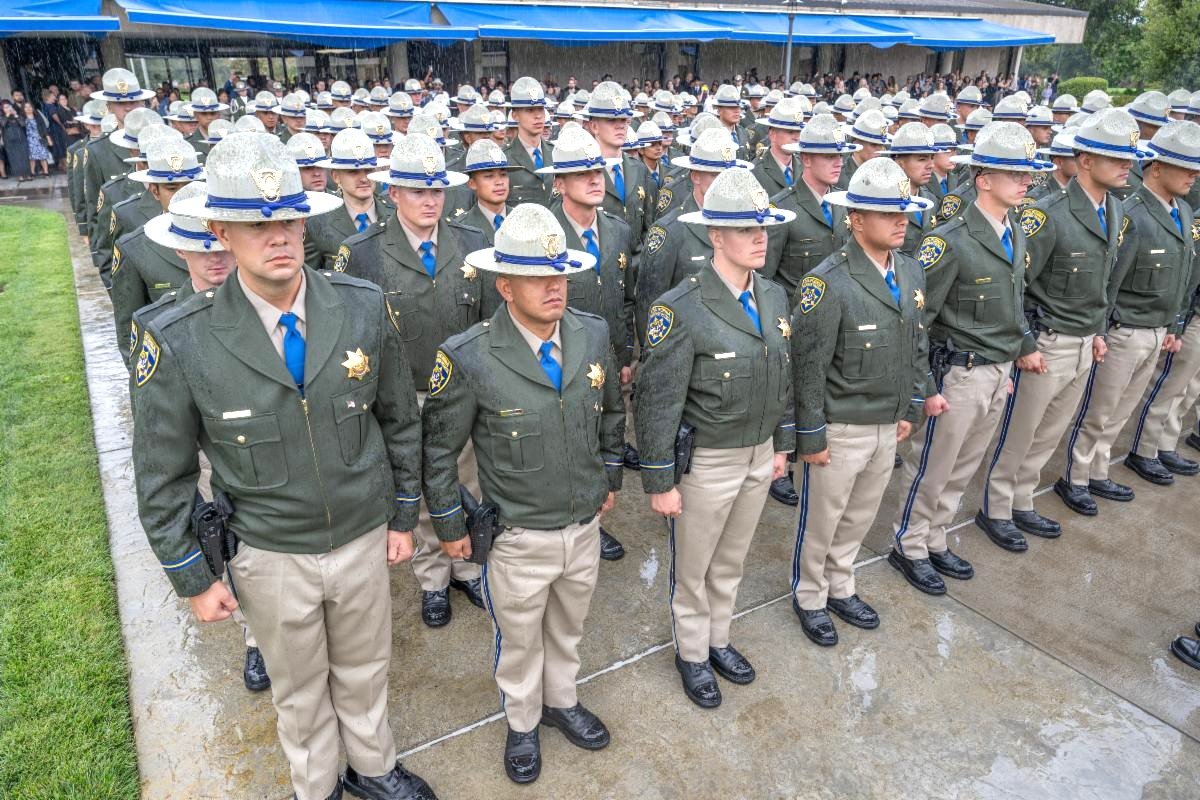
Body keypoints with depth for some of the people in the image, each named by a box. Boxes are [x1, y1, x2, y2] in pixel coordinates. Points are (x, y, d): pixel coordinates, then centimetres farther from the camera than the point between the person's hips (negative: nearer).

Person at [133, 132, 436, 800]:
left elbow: (400, 419, 0)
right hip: (270, 558, -1)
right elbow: (163, 477, -6)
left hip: (364, 538, 2)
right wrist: (193, 578, -1)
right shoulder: (181, 343, -19)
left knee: (365, 672, 24)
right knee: (300, 692, 22)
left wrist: (404, 516, 5)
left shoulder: (365, 308, -14)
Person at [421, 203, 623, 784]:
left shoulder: (593, 334, -10)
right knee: (519, 639, 21)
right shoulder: (469, 357, -22)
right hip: (518, 538, -3)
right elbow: (438, 448, -9)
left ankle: (561, 701, 55)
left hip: (585, 525, 4)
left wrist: (610, 478, 13)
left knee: (567, 627, 27)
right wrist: (450, 527, -3)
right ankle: (522, 723, 49)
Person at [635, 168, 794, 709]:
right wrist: (659, 482, -15)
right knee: (693, 569, 16)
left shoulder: (774, 296, -1)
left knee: (730, 562, 24)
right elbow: (658, 403, -20)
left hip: (759, 455, 6)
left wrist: (782, 444, 14)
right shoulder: (681, 309, -23)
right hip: (706, 462, -6)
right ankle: (691, 653, 40)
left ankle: (718, 639, 47)